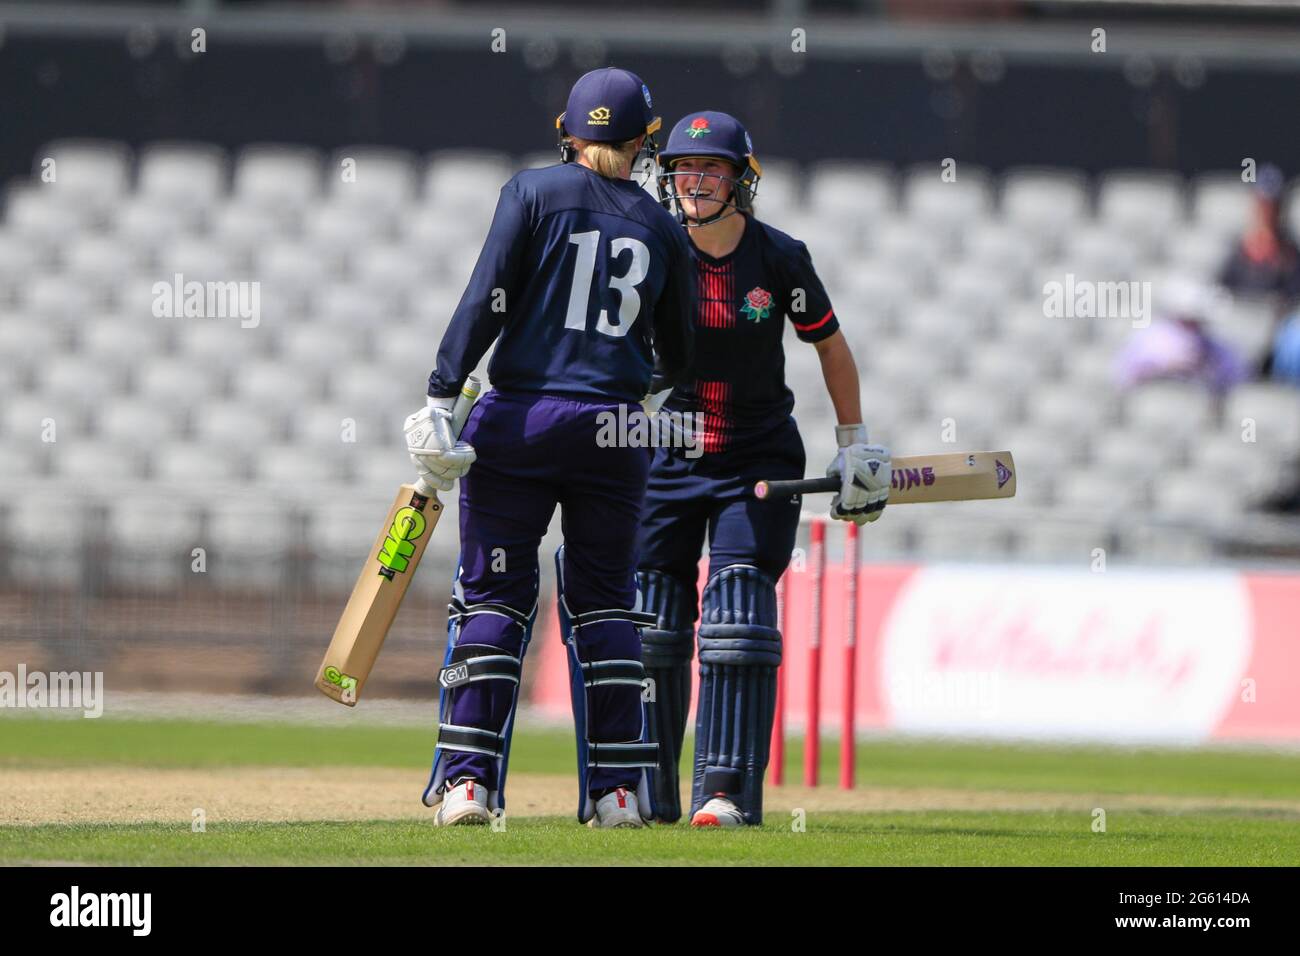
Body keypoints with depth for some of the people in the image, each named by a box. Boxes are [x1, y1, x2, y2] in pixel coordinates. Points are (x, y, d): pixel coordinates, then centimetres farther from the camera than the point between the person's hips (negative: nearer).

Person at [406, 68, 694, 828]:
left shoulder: (533, 193, 1)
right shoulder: (660, 226, 9)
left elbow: (486, 301, -9)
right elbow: (678, 360, 15)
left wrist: (441, 398, -11)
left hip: (522, 419, -2)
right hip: (616, 426, 2)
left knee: (494, 595, 2)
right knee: (605, 602, 10)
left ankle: (469, 780, -4)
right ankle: (619, 789, 6)